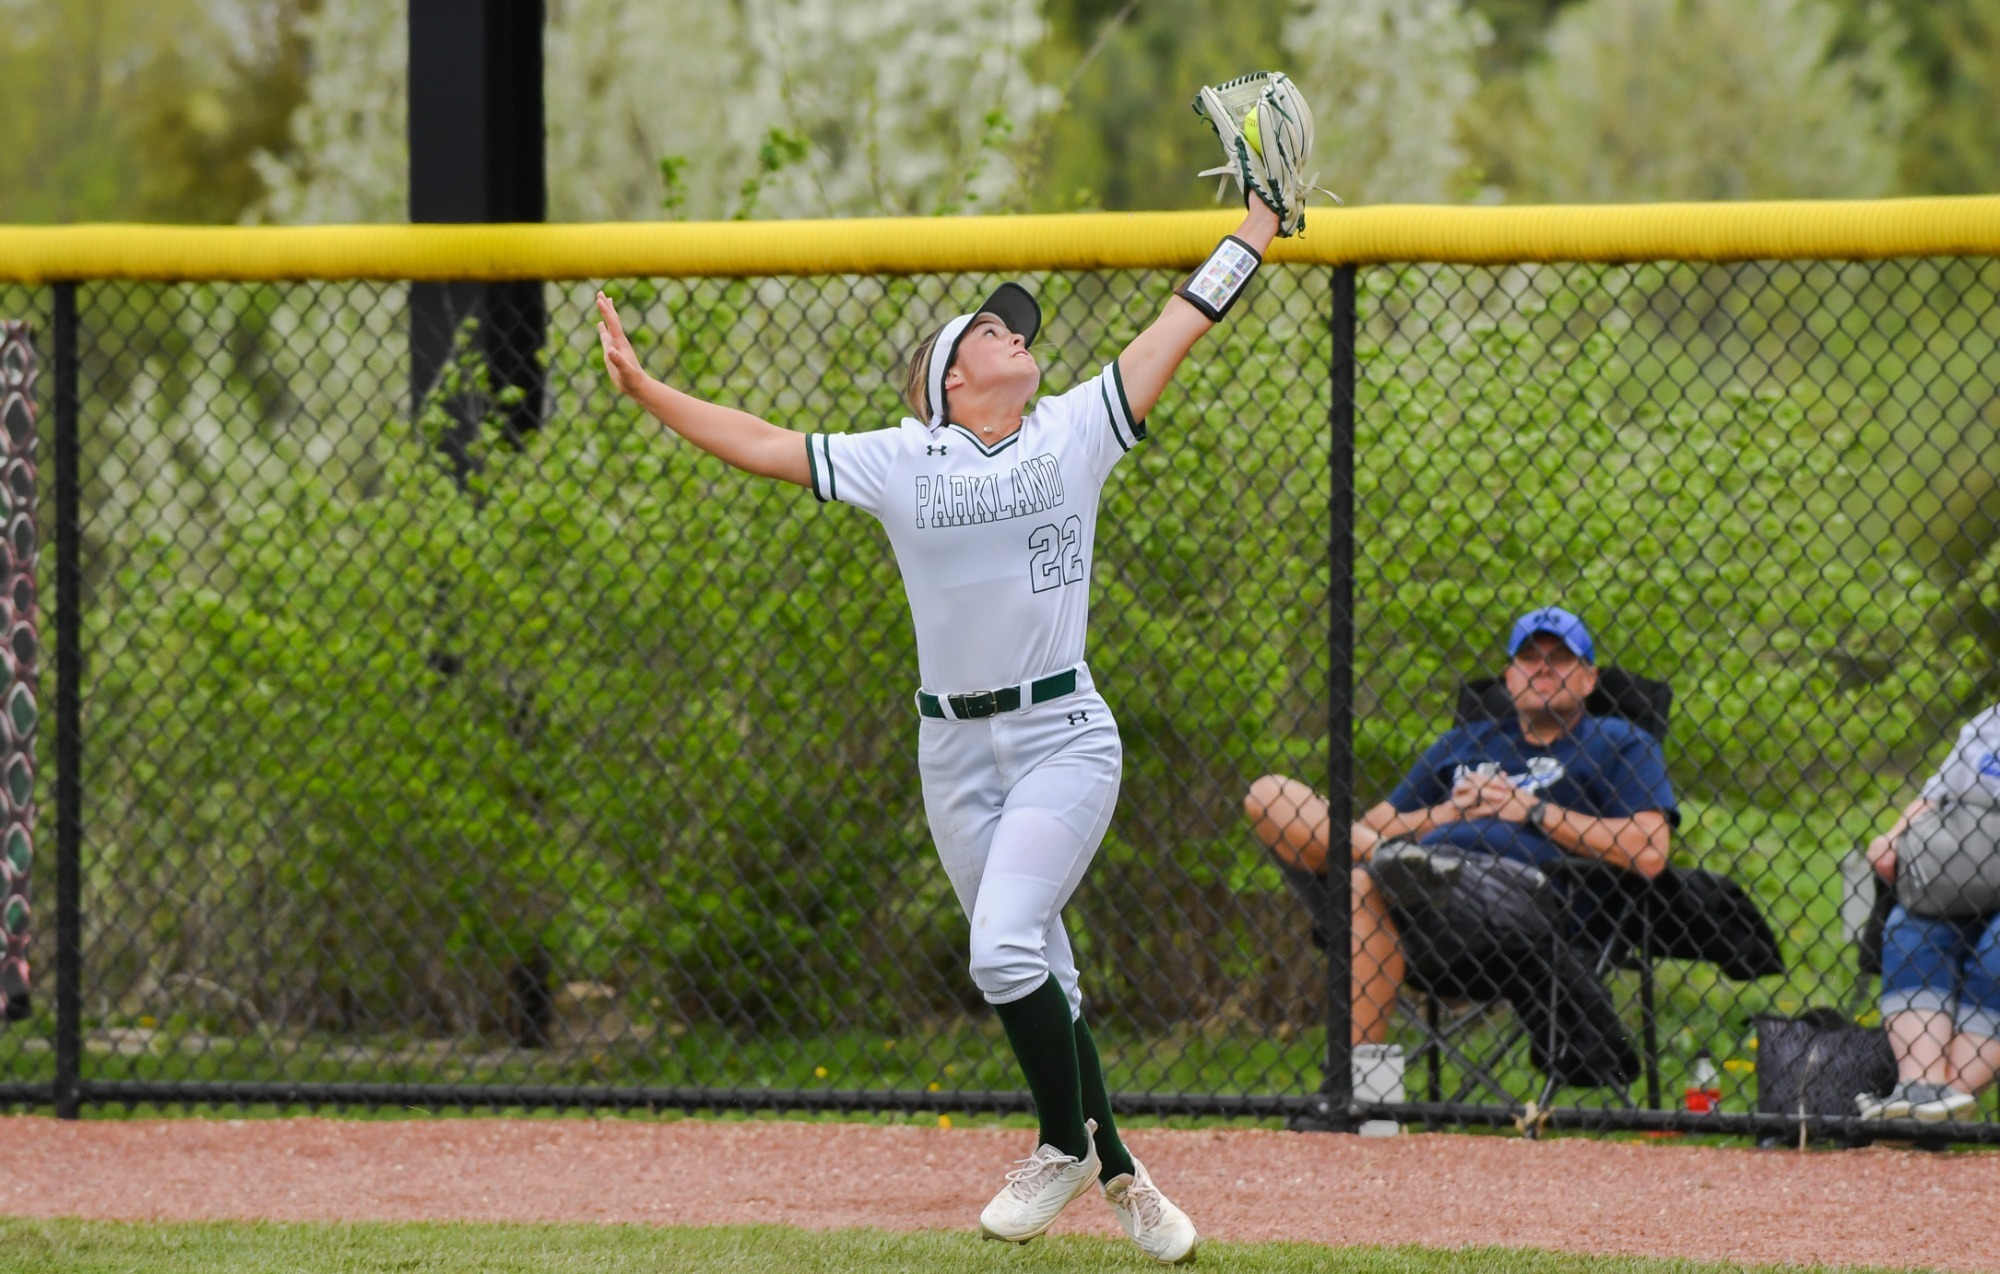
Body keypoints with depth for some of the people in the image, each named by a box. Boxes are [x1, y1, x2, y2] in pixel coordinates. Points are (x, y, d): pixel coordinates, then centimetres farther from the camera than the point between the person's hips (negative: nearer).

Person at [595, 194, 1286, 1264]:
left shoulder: (1076, 432, 3)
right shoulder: (901, 462, 6)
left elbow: (1180, 325, 6)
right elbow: (762, 446, 9)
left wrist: (1264, 211, 7)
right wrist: (646, 392, 3)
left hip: (1064, 735, -3)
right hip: (955, 752, 3)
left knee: (1005, 946, -19)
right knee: (1036, 973, 7)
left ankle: (1065, 1143, 0)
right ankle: (1115, 1172, 21)